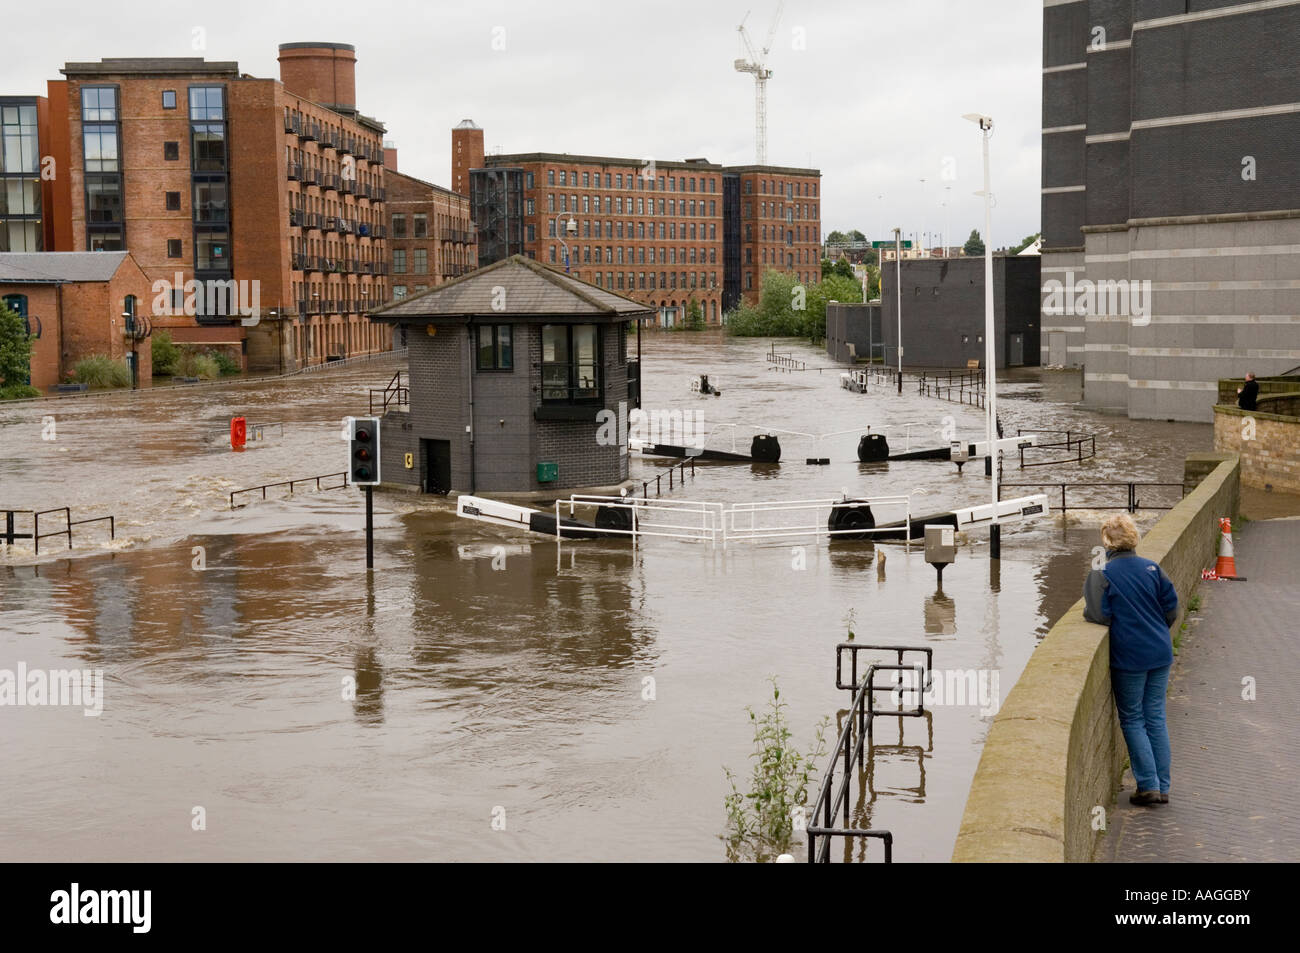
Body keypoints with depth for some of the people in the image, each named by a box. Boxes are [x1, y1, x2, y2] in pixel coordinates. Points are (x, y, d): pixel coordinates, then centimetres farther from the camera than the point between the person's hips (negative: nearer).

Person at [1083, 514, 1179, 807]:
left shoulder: (1102, 576, -11)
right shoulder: (1152, 568, 2)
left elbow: (1101, 616, -17)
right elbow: (1171, 609, 4)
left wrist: (1087, 610, 4)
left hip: (1129, 658, -4)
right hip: (1160, 653, 4)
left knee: (1132, 720, 7)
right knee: (1156, 718, 12)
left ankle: (1148, 785, 3)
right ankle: (1162, 787, 15)